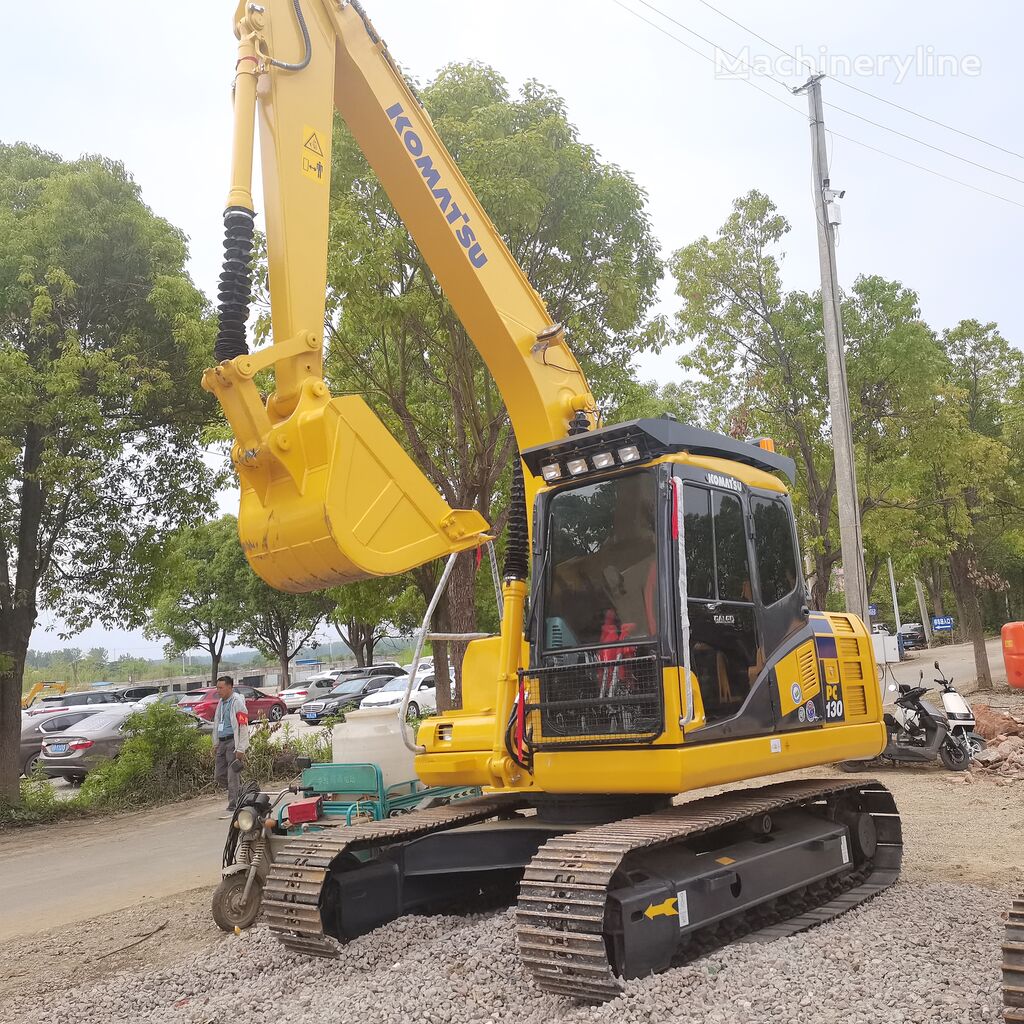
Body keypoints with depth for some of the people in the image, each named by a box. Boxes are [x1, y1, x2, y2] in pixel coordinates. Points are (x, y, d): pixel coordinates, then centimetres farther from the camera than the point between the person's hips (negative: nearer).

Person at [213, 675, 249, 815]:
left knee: (232, 776, -7)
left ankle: (232, 808, -1)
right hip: (222, 742, 9)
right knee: (219, 777, 9)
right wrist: (216, 745, 20)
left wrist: (240, 749, -18)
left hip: (233, 742, -9)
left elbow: (243, 726, -15)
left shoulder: (237, 702, -11)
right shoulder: (221, 703, 15)